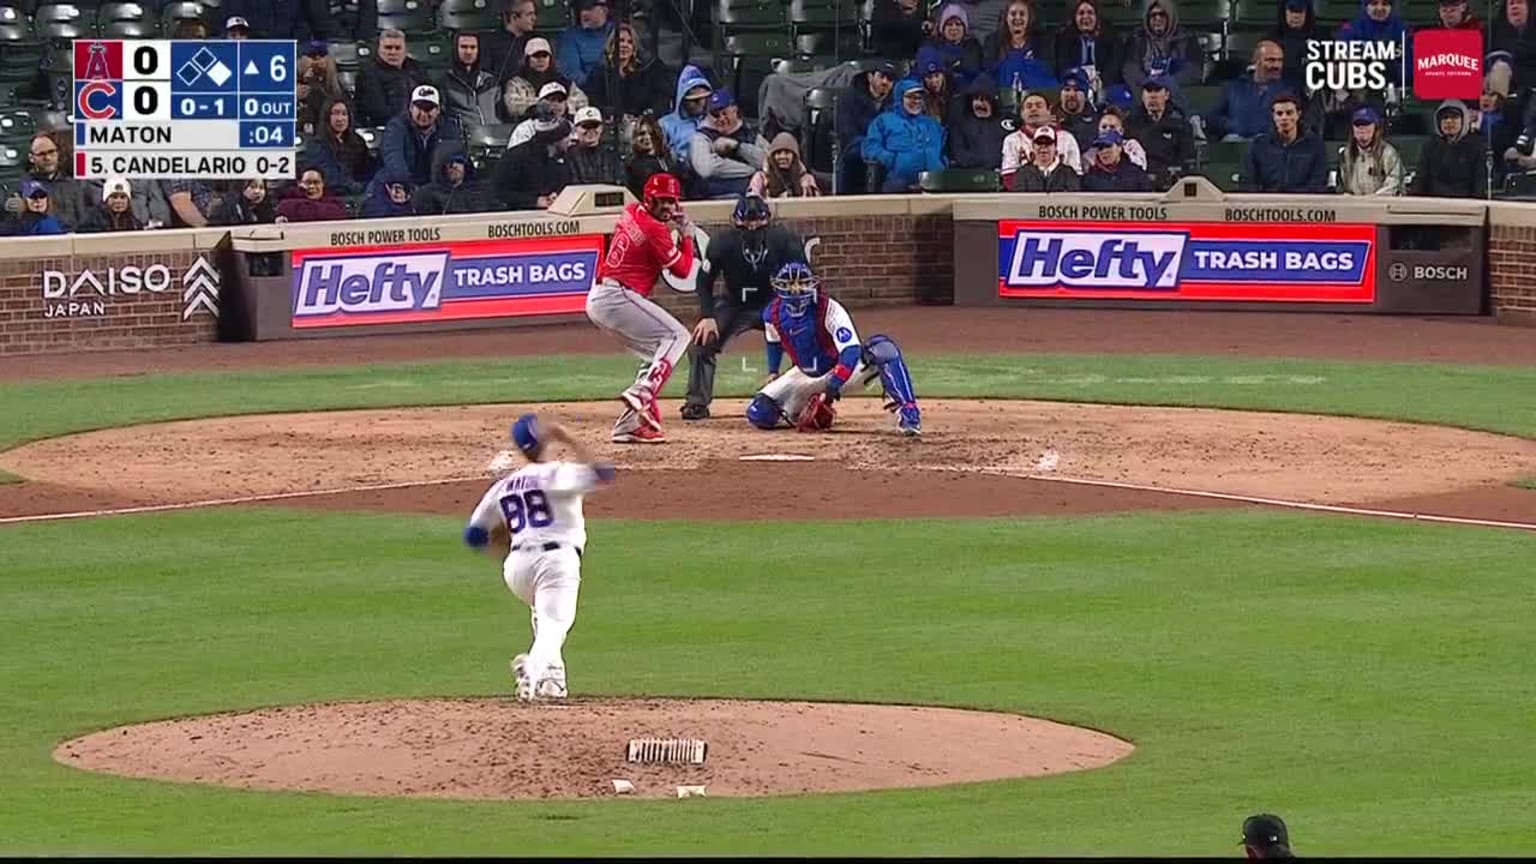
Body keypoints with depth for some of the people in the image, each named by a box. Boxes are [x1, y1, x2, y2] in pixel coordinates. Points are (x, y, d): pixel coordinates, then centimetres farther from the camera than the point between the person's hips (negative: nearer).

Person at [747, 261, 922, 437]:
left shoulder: (829, 309, -25)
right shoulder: (773, 313, -10)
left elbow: (851, 351, -34)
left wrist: (832, 388, -40)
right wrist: (773, 373, 11)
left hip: (844, 369, -5)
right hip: (806, 375, 5)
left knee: (882, 347, -36)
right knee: (758, 414, -14)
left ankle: (908, 412, -41)